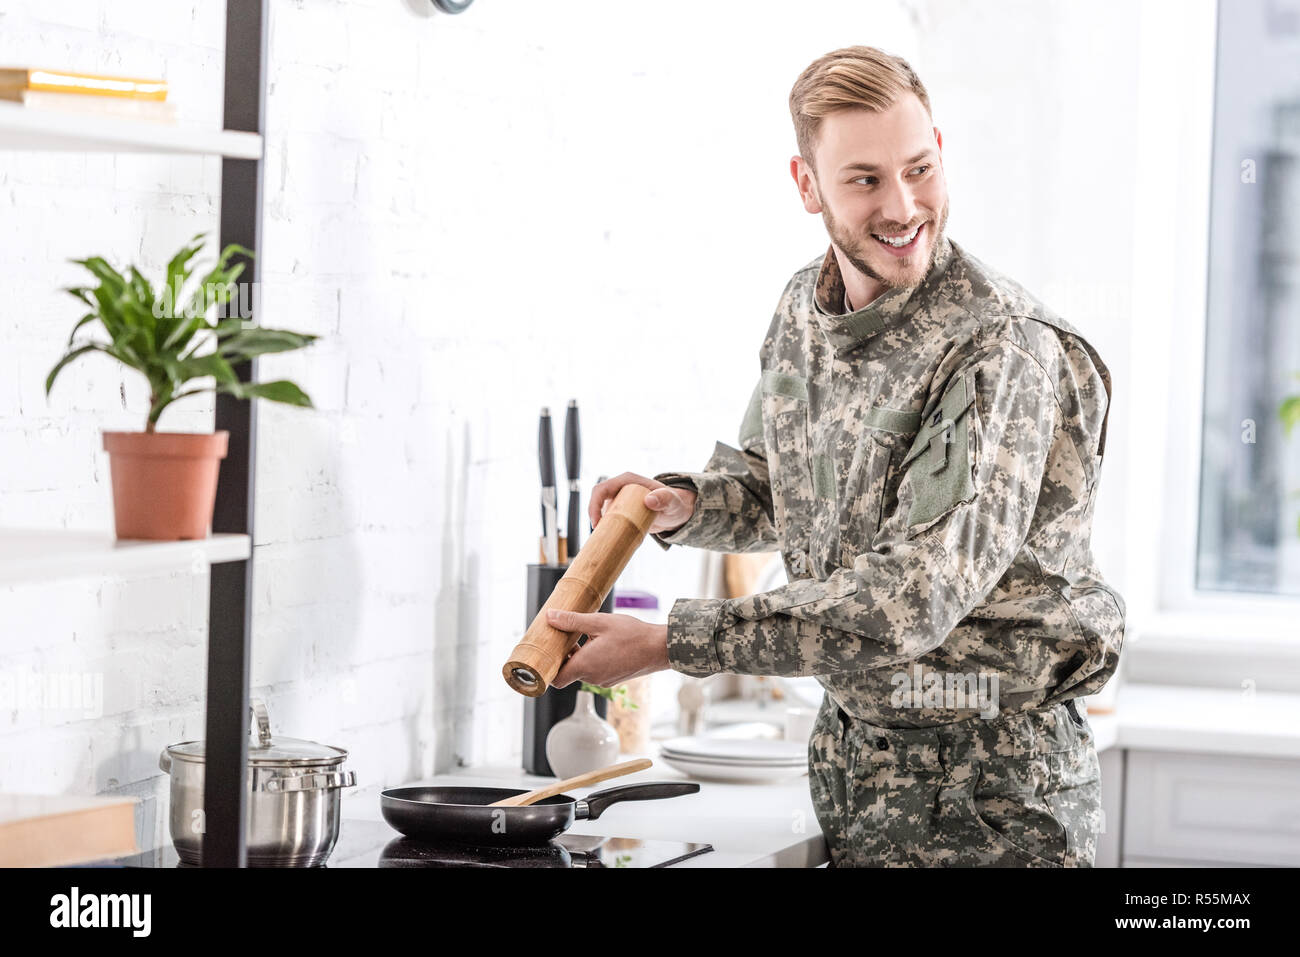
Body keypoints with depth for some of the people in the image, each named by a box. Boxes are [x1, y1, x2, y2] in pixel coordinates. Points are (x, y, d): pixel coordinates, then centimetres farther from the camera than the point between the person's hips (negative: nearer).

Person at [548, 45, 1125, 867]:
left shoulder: (1003, 348, -23)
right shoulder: (805, 307, 2)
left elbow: (915, 599, -29)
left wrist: (666, 644, -28)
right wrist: (683, 504, -4)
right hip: (850, 757, 7)